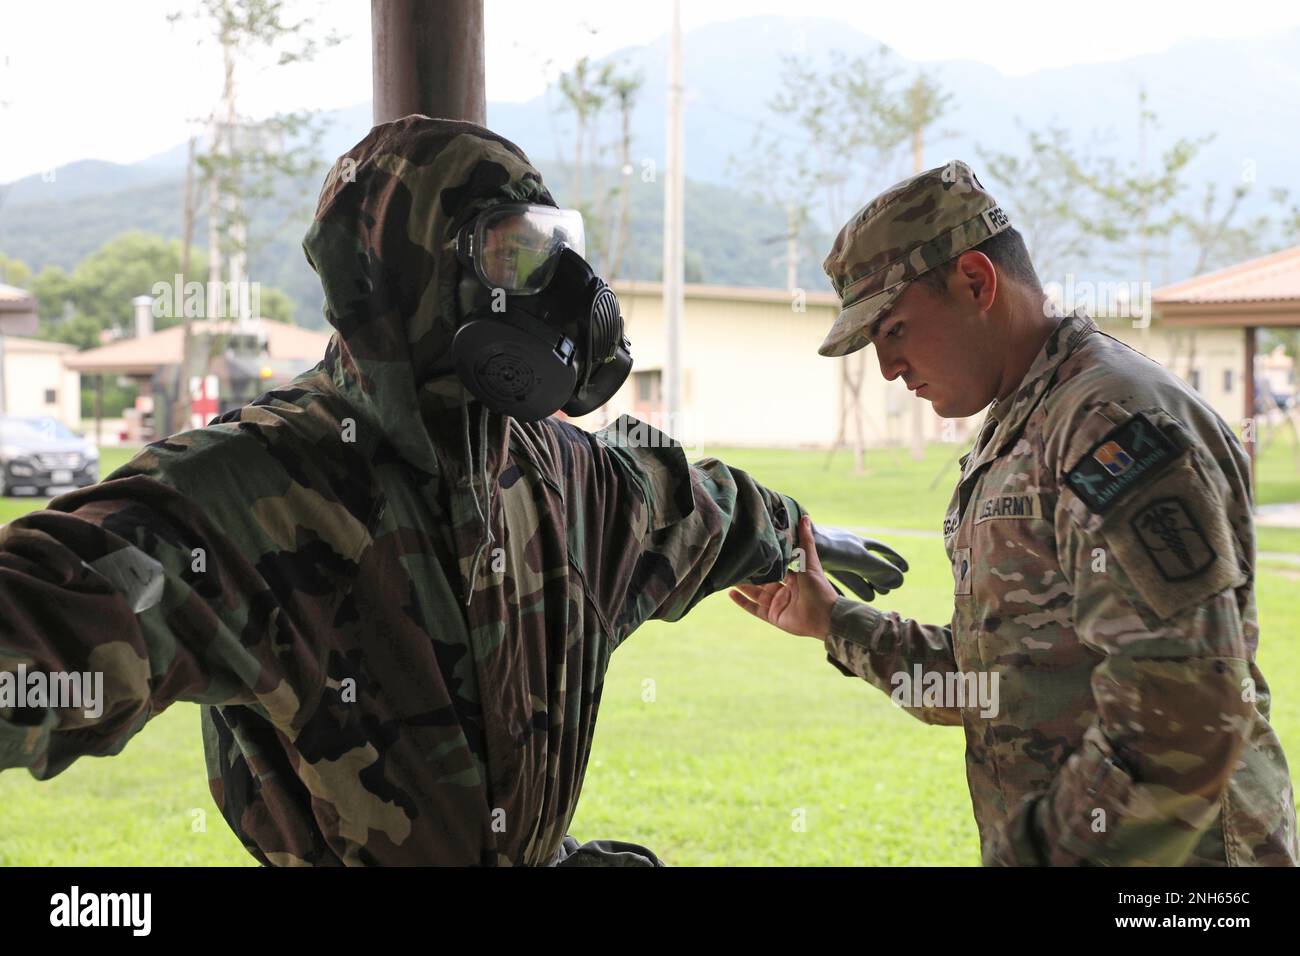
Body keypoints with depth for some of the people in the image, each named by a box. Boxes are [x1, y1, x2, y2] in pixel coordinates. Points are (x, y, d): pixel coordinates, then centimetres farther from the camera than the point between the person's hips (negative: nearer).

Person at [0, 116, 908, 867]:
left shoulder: (557, 463, 1)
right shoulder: (255, 484, -24)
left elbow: (679, 500, 23)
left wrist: (792, 535, 41)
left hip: (544, 851, 6)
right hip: (348, 855, -5)